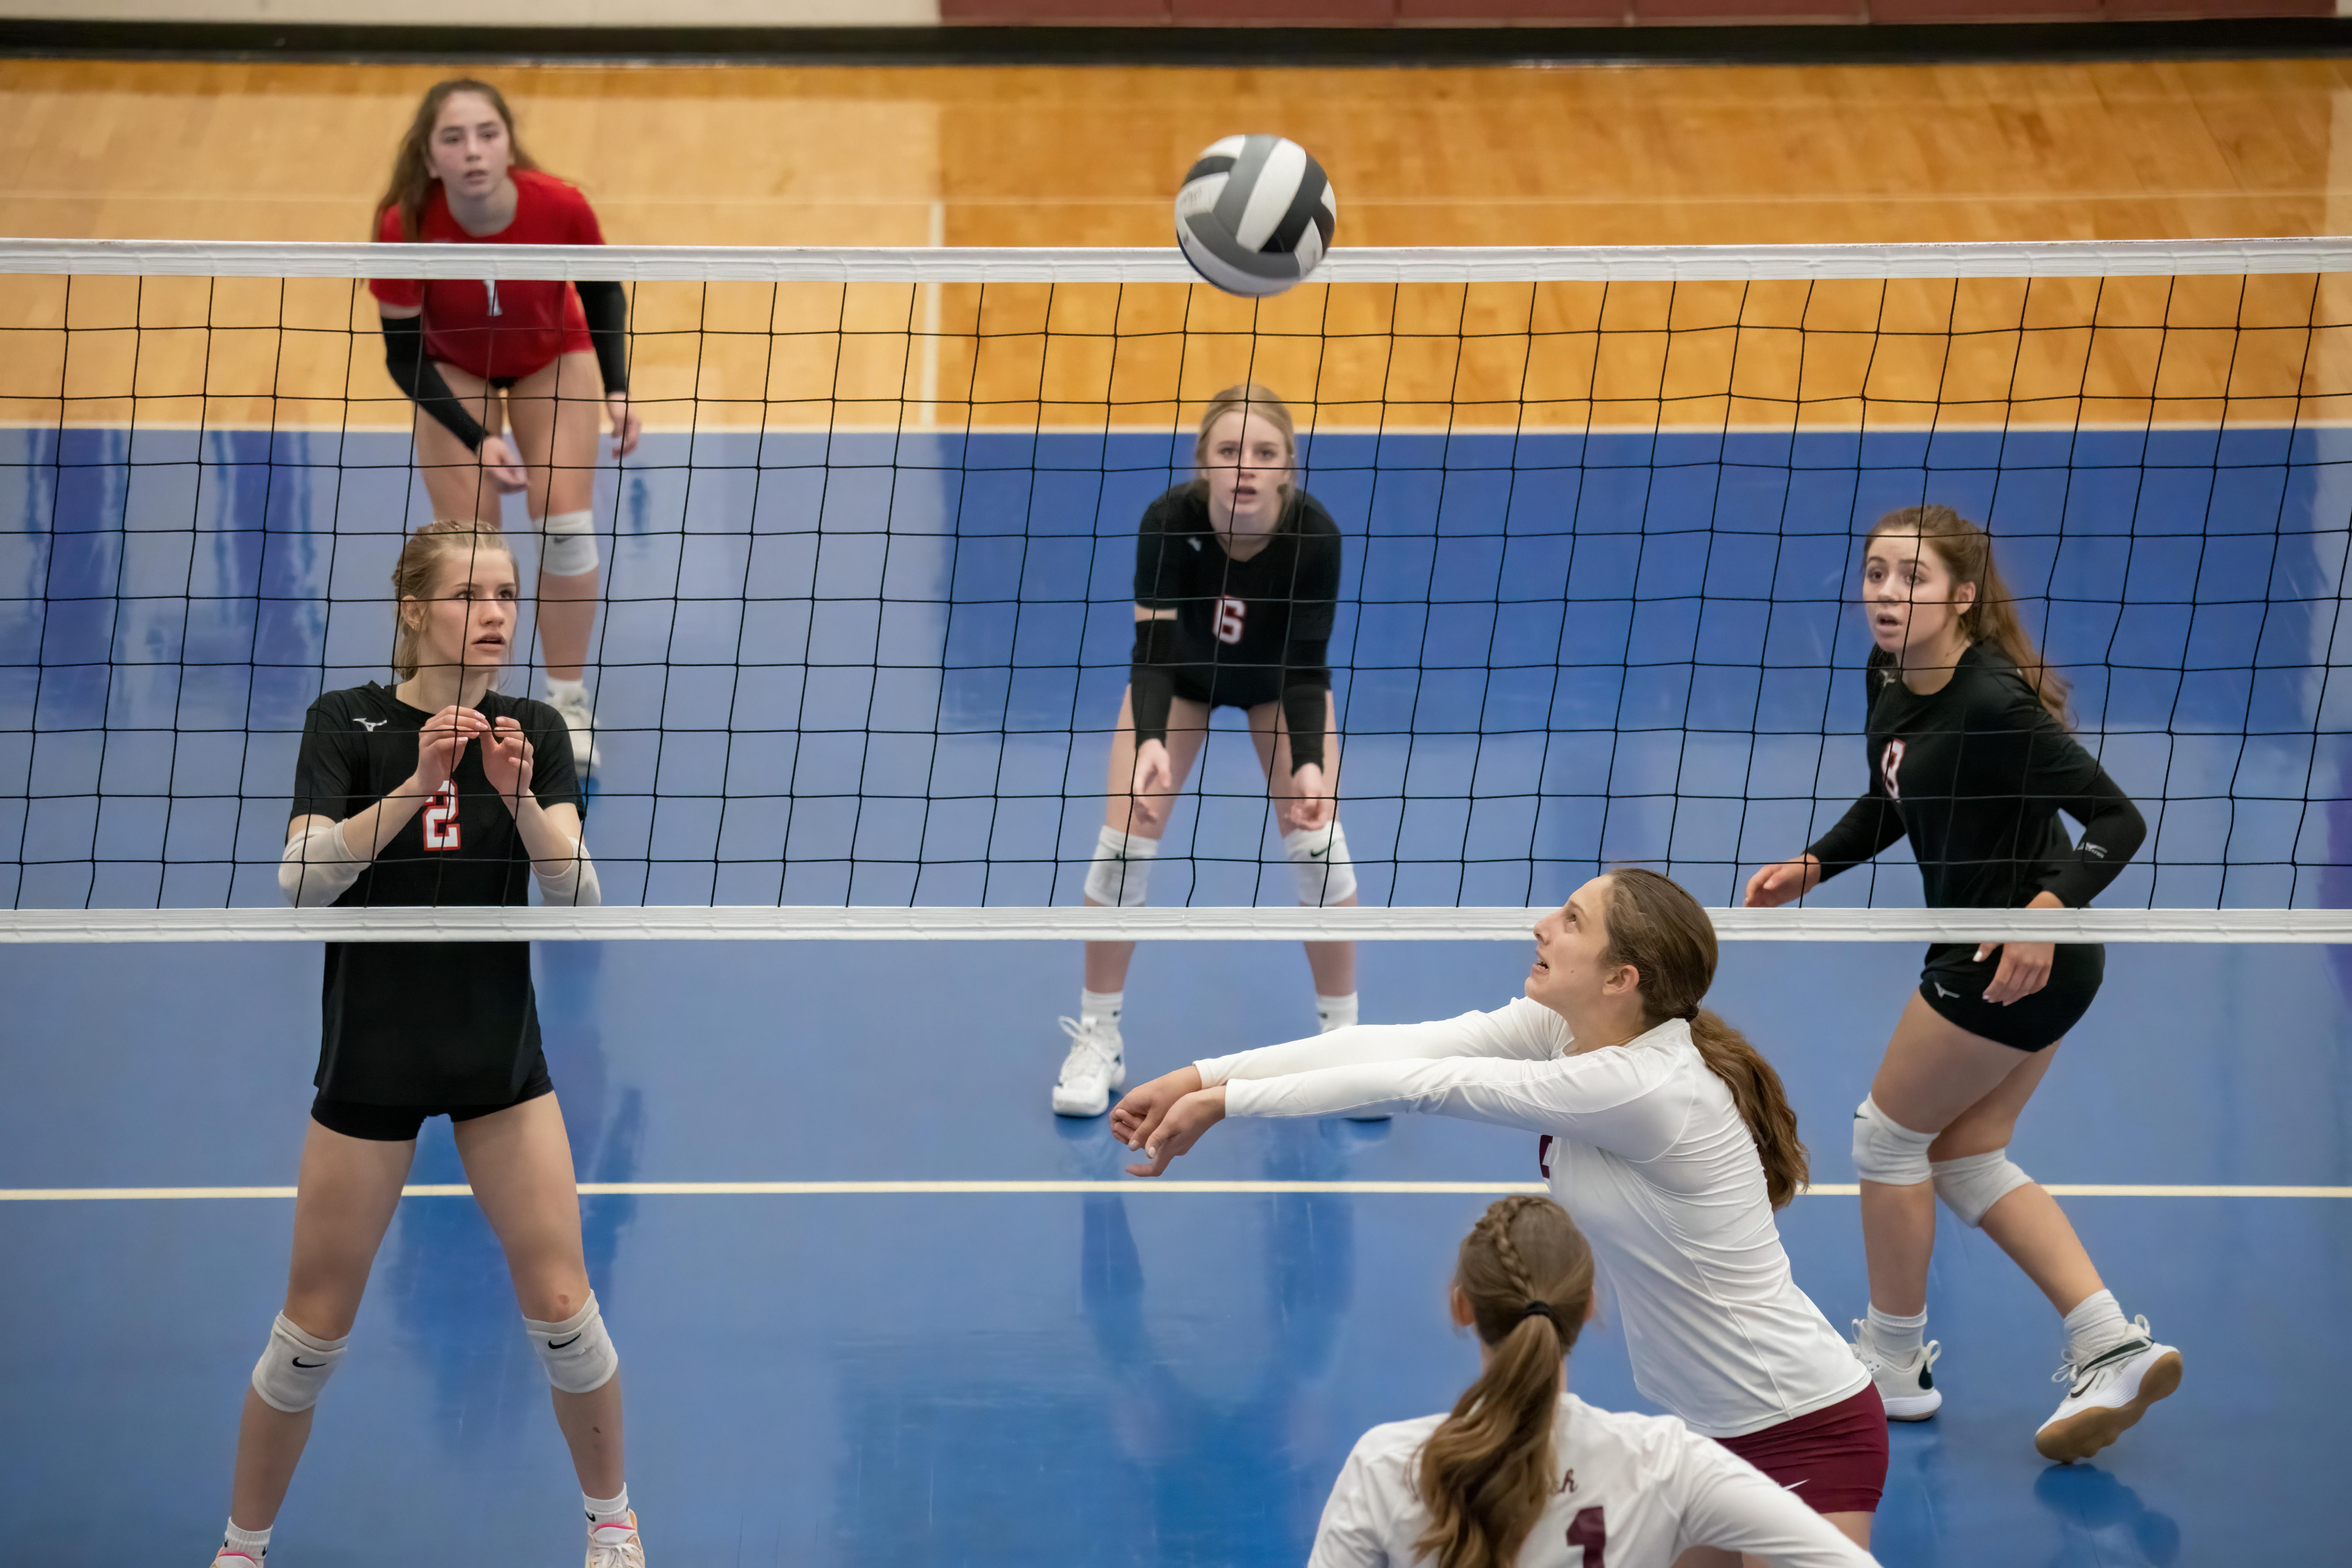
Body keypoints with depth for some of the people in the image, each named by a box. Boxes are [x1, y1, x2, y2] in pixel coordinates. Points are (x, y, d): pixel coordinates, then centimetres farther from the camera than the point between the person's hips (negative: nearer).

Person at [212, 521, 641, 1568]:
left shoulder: (535, 731, -2)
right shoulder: (348, 723, -9)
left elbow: (576, 894, -12)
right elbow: (303, 882, -21)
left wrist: (520, 794, -29)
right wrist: (417, 784, -31)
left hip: (501, 1053, 2)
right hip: (371, 1057, -2)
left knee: (561, 1307, 0)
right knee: (315, 1328, 2)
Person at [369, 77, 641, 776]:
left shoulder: (559, 208, -33)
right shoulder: (405, 227, -35)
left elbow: (603, 291, -10)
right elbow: (404, 354, -22)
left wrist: (616, 392, -17)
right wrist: (477, 439, -31)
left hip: (552, 358, 1)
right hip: (452, 369, 0)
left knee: (565, 523, -10)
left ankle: (568, 704, 9)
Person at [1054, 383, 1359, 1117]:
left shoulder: (1314, 533, -36)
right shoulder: (1170, 521, -37)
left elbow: (1306, 671, -31)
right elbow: (1153, 650, -37)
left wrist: (1308, 764, -47)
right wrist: (1151, 744, -54)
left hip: (1279, 679, 0)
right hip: (1180, 676, 0)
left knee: (1317, 842, -12)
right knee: (1123, 840, -9)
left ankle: (1343, 1037, 8)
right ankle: (1098, 1040, 9)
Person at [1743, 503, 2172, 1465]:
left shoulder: (1993, 704, -26)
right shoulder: (1891, 681, 0)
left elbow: (2118, 819, -26)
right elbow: (1895, 804, 18)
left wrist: (2048, 908, -39)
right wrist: (1812, 867, 4)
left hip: (2021, 960, -10)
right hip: (2005, 957, 10)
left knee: (1890, 1136, 6)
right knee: (1965, 1158, 16)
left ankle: (1895, 1360, 23)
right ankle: (2113, 1349, 11)